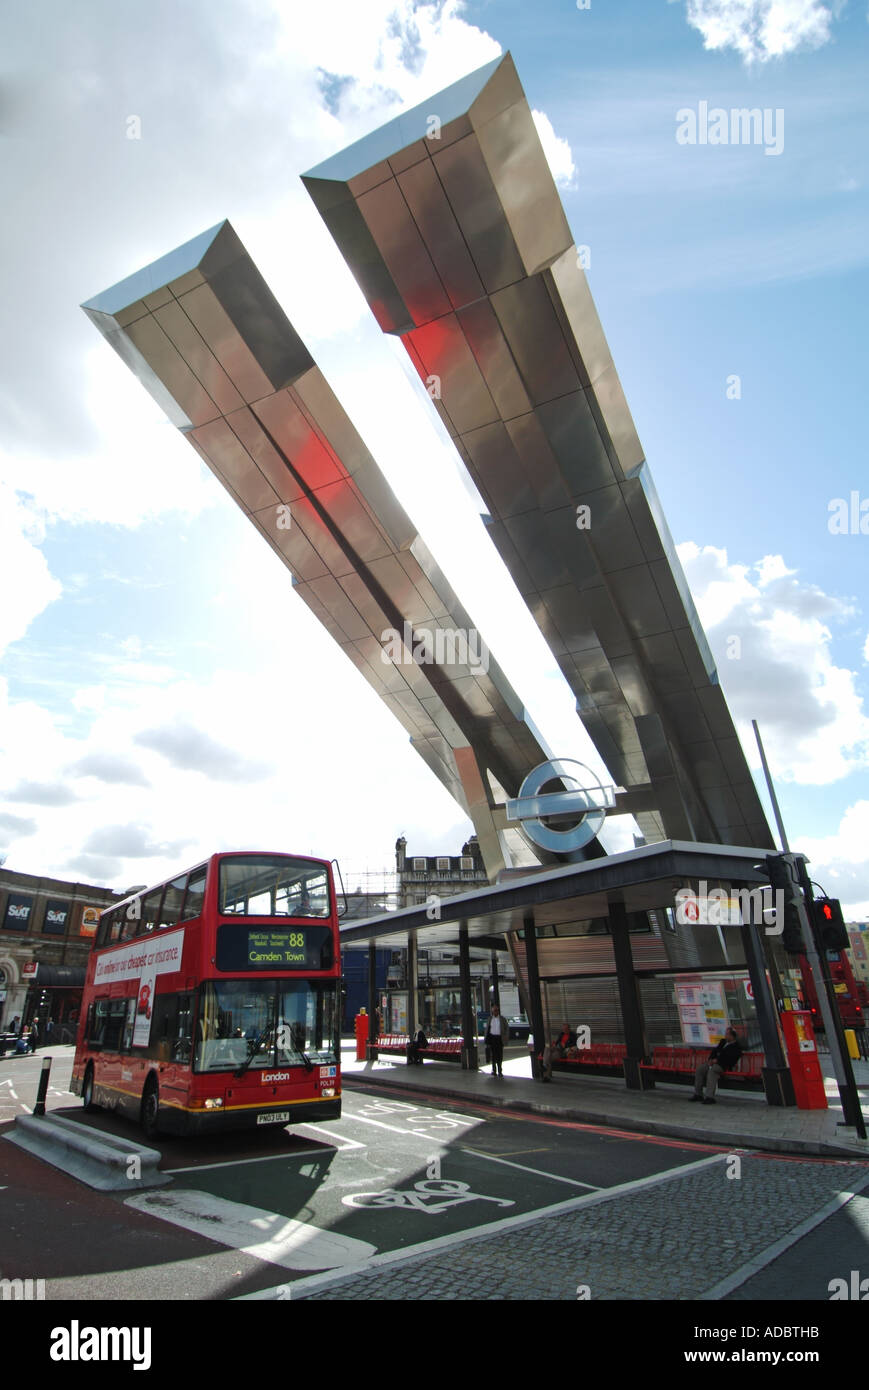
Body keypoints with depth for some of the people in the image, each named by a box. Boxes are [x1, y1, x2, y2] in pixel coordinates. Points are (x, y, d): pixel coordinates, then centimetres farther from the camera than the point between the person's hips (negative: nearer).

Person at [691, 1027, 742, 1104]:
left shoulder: (737, 1046, -4)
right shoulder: (723, 1041, 22)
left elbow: (729, 1057, -16)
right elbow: (715, 1050, 21)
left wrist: (717, 1060, -14)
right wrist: (711, 1059, 3)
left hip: (724, 1065, -8)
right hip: (715, 1062, 8)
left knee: (712, 1071, -36)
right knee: (699, 1069, -12)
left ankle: (710, 1097, -36)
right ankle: (698, 1094, -4)